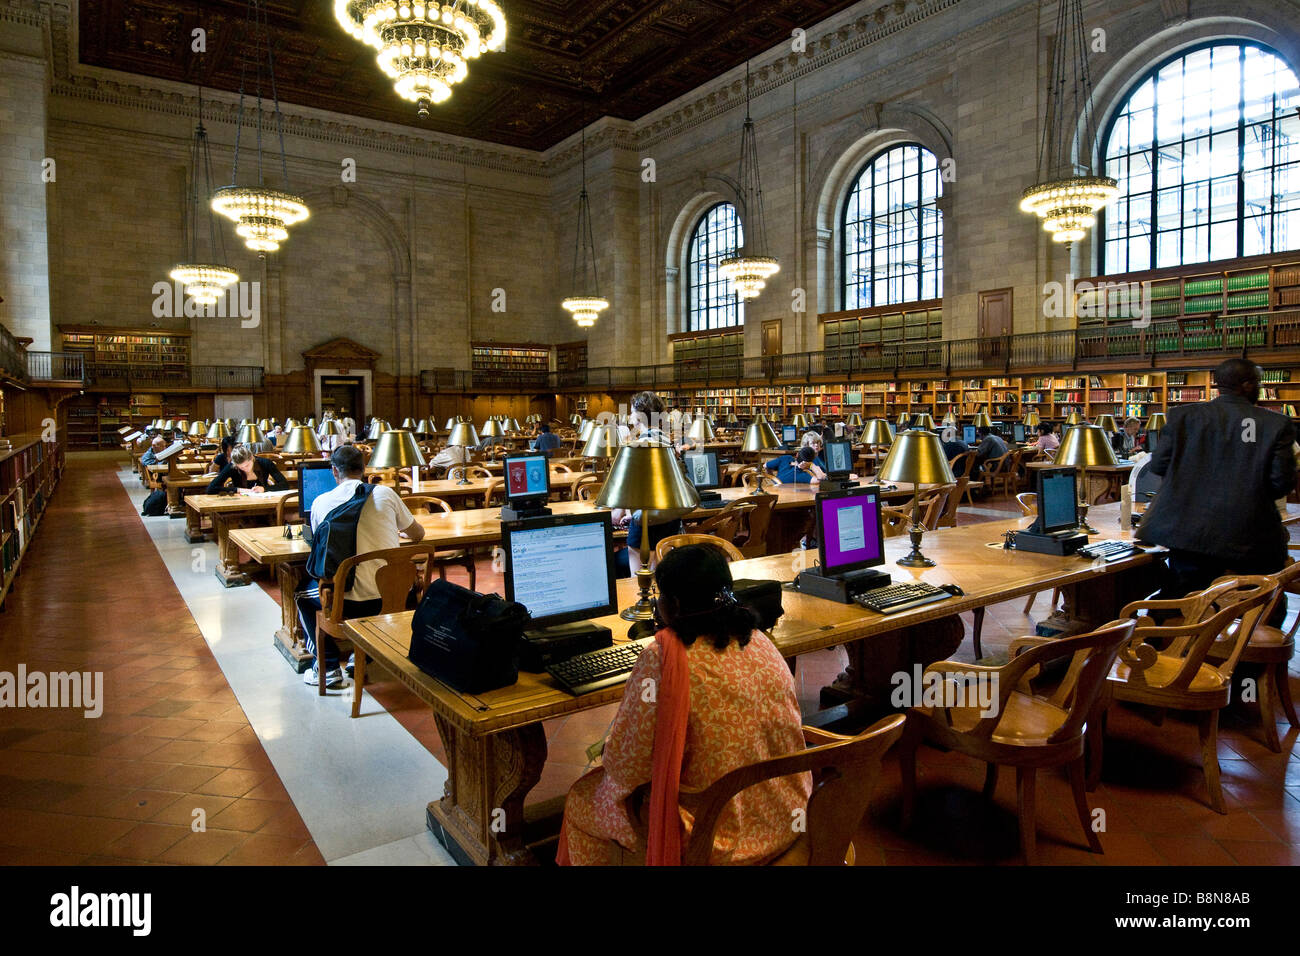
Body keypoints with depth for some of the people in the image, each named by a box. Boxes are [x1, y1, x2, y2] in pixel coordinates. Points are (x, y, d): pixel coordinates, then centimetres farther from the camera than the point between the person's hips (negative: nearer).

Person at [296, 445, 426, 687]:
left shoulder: (321, 502, 0)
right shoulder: (385, 493, 1)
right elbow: (418, 535, 14)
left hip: (352, 603, -1)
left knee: (303, 597, 29)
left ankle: (328, 668, 20)